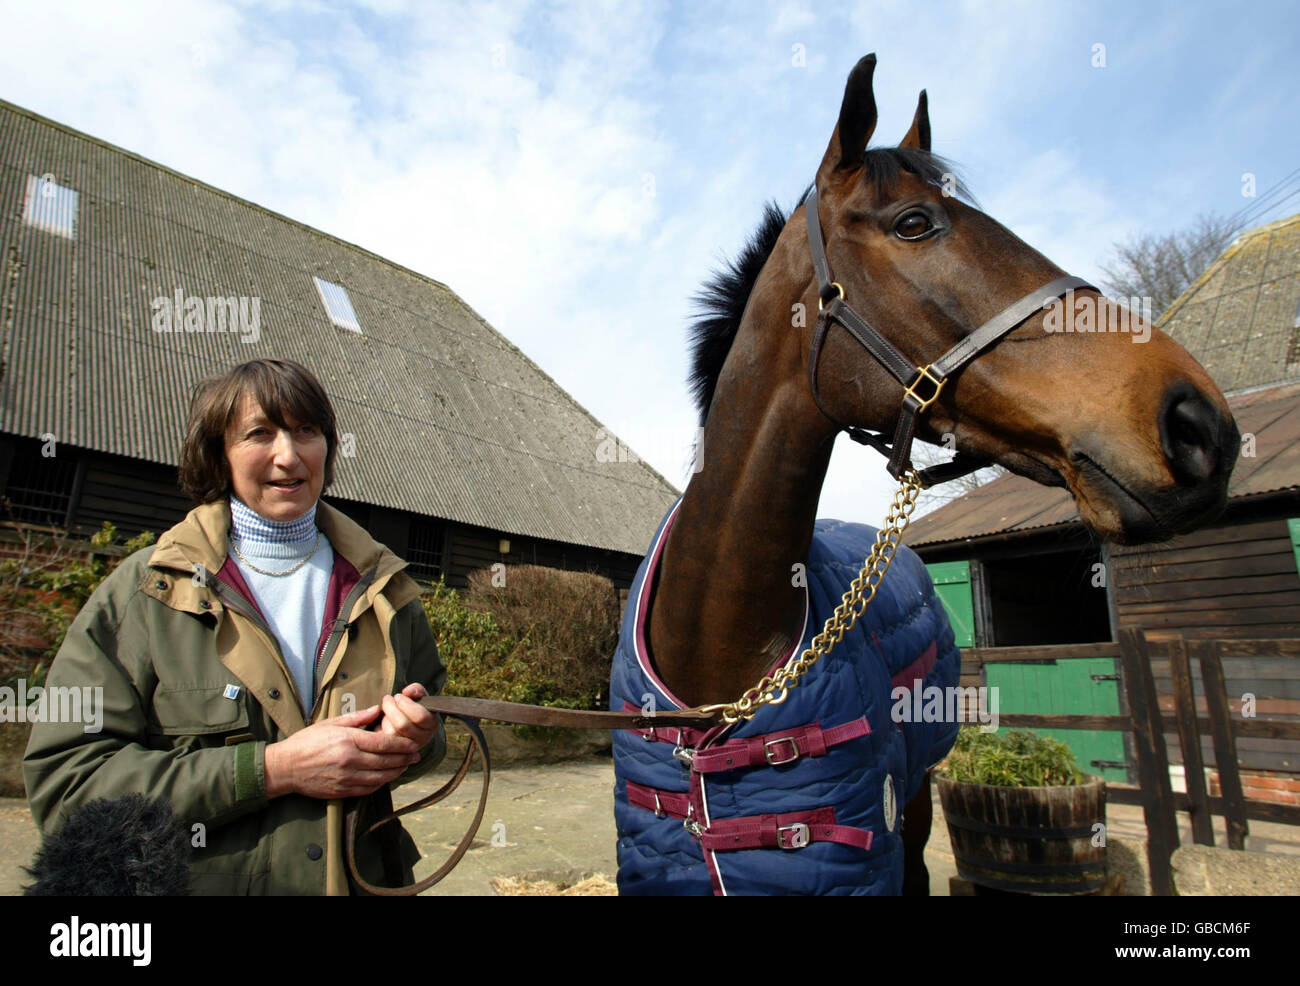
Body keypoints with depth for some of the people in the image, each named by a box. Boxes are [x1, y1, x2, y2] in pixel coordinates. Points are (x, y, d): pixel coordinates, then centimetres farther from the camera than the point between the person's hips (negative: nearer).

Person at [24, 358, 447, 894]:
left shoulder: (382, 587, -3)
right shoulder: (144, 591, -11)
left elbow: (430, 728, 6)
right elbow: (63, 784, -16)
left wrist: (415, 739, -17)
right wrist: (272, 769, -24)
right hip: (205, 881, -2)